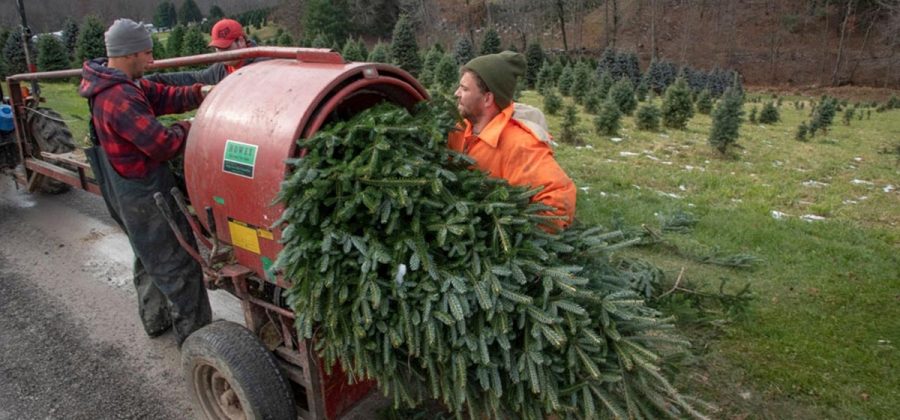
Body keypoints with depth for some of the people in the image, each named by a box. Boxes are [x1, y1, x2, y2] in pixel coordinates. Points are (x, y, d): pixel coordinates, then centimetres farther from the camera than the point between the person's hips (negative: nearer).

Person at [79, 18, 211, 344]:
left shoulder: (121, 84, 4)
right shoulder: (120, 99, -27)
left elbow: (162, 96, 2)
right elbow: (162, 144, -28)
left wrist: (199, 94, -12)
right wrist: (188, 128, -9)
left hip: (126, 192, 11)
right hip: (144, 195, -10)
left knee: (149, 257, 25)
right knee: (177, 263, 0)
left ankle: (155, 319, 41)